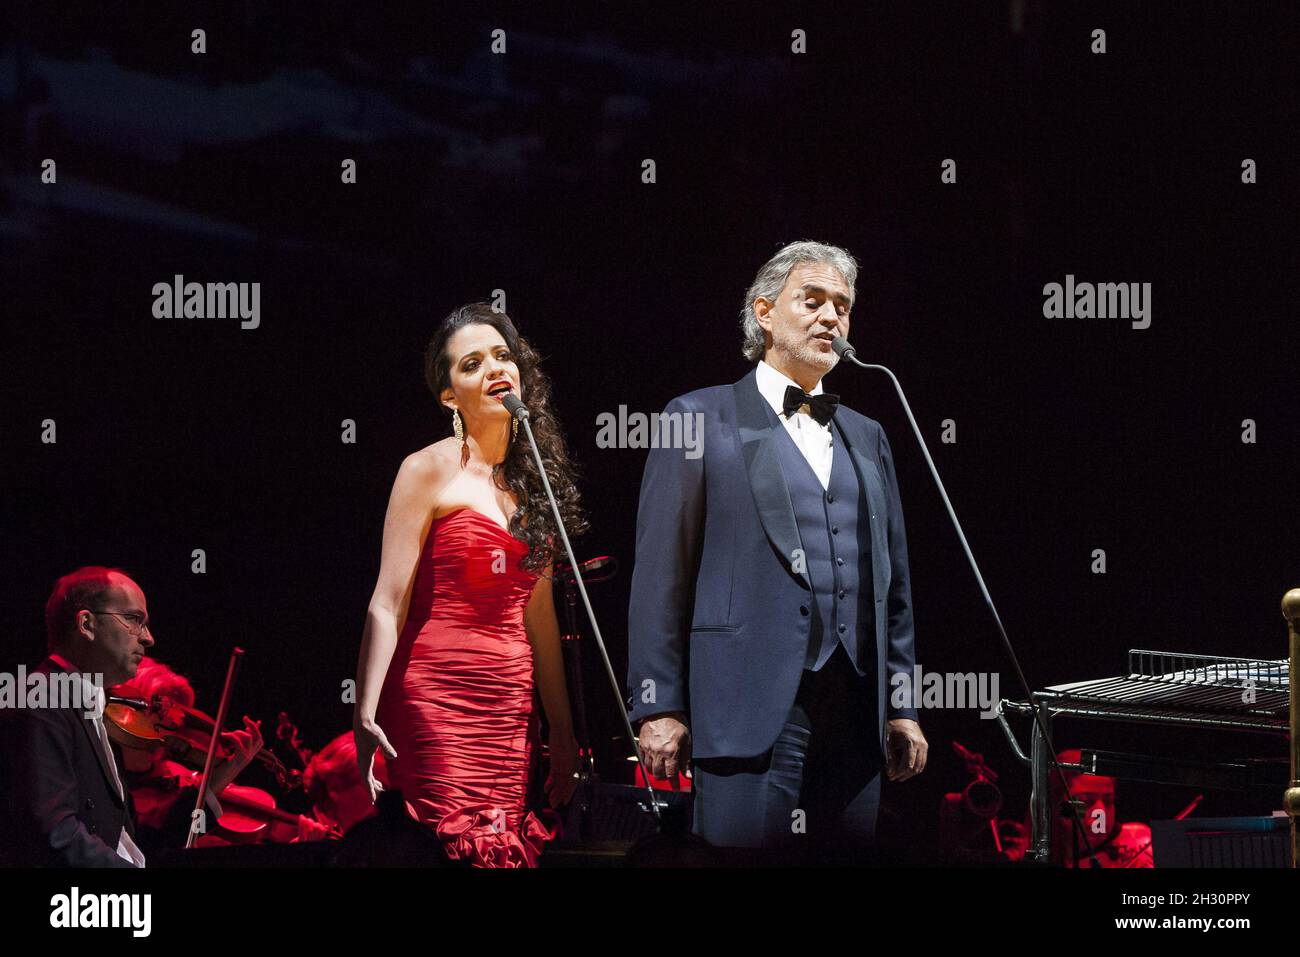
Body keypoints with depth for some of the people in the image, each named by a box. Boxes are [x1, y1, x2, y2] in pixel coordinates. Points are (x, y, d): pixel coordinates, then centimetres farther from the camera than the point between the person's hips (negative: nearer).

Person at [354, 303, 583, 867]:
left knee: (512, 851, -2)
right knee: (459, 852, -15)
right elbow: (387, 605, -7)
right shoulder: (430, 471, -2)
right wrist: (365, 716, -17)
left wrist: (563, 731, 15)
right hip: (438, 698, -6)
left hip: (512, 709, 6)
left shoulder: (531, 477, 15)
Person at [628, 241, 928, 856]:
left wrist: (903, 707, 14)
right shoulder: (701, 421, 4)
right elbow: (660, 575, -1)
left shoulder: (866, 437, 21)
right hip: (752, 707, -5)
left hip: (855, 711, 5)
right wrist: (660, 708, -7)